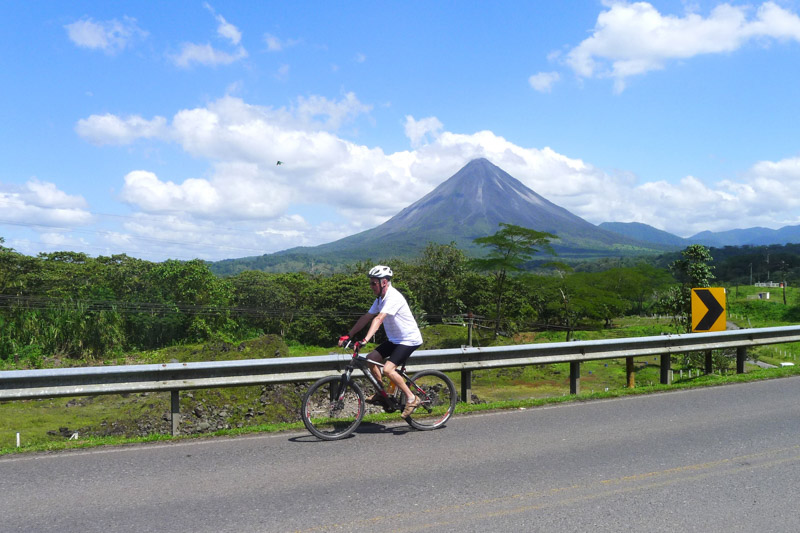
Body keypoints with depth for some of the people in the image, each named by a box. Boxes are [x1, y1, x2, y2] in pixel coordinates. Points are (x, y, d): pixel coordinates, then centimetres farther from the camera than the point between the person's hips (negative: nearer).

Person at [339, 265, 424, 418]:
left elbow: (378, 319, -34)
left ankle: (412, 398, -7)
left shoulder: (393, 297, -23)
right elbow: (366, 317, 8)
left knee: (388, 369, -21)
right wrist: (348, 335, 4)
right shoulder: (380, 299, 7)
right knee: (371, 358, 1)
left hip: (409, 340, -9)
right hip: (395, 339, 9)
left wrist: (366, 339, -43)